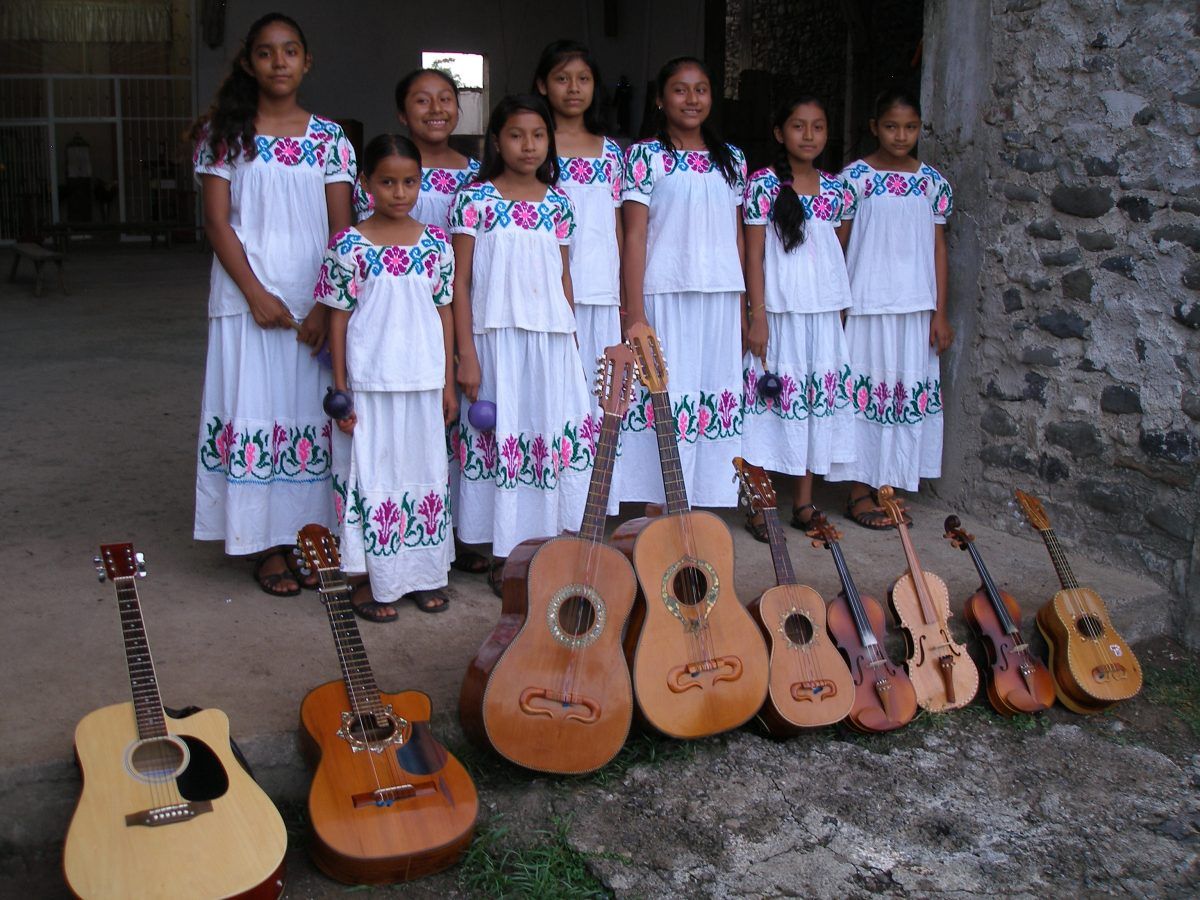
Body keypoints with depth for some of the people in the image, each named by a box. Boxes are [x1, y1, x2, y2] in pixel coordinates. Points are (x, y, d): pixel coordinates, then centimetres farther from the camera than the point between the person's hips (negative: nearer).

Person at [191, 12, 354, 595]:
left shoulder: (329, 139, 5)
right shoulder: (225, 133, 3)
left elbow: (342, 228, 0)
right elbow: (217, 222, -2)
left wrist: (327, 305, -11)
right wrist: (256, 294, -13)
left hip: (315, 296, 1)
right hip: (248, 294, -1)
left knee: (310, 411, 4)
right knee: (254, 409, 0)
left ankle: (307, 535, 16)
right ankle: (268, 545, 9)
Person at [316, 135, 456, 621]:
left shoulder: (436, 244, 4)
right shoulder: (348, 247, -5)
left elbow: (444, 313, 8)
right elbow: (338, 320, -3)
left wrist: (448, 383, 7)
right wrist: (340, 392, -5)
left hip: (423, 382, 3)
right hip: (369, 384, -3)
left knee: (426, 473, 11)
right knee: (371, 475, 3)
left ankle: (424, 573, 25)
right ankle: (371, 581, 15)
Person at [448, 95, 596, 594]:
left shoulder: (557, 203, 9)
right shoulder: (475, 199, -3)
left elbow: (564, 278, 14)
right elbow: (460, 281, -5)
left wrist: (571, 345, 10)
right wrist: (466, 355, -10)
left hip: (552, 338, 4)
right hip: (497, 335, -4)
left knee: (555, 437, 4)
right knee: (503, 438, 1)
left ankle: (547, 544, 17)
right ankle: (504, 557, 13)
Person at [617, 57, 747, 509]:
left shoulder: (731, 159, 13)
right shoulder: (645, 156, -2)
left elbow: (736, 235, 15)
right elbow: (635, 236, -6)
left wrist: (741, 304, 11)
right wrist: (635, 313, -12)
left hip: (720, 297, 5)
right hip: (666, 296, -5)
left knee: (716, 397, 7)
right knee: (663, 397, -3)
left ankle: (700, 513, 17)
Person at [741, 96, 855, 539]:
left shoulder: (833, 188, 9)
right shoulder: (764, 183, -5)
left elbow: (837, 254, 14)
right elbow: (754, 254, -8)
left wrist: (842, 310, 11)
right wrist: (757, 316, -13)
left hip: (825, 313, 5)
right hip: (780, 312, -5)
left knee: (819, 400, 8)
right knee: (771, 401, -3)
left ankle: (804, 501, 19)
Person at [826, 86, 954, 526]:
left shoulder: (933, 182, 7)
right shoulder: (855, 176, -3)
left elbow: (938, 247, 8)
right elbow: (838, 244, -1)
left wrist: (940, 312, 4)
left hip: (915, 307, 4)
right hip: (866, 304, -4)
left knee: (909, 390, 6)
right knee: (864, 389, -1)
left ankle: (891, 489, 17)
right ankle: (859, 492, 8)